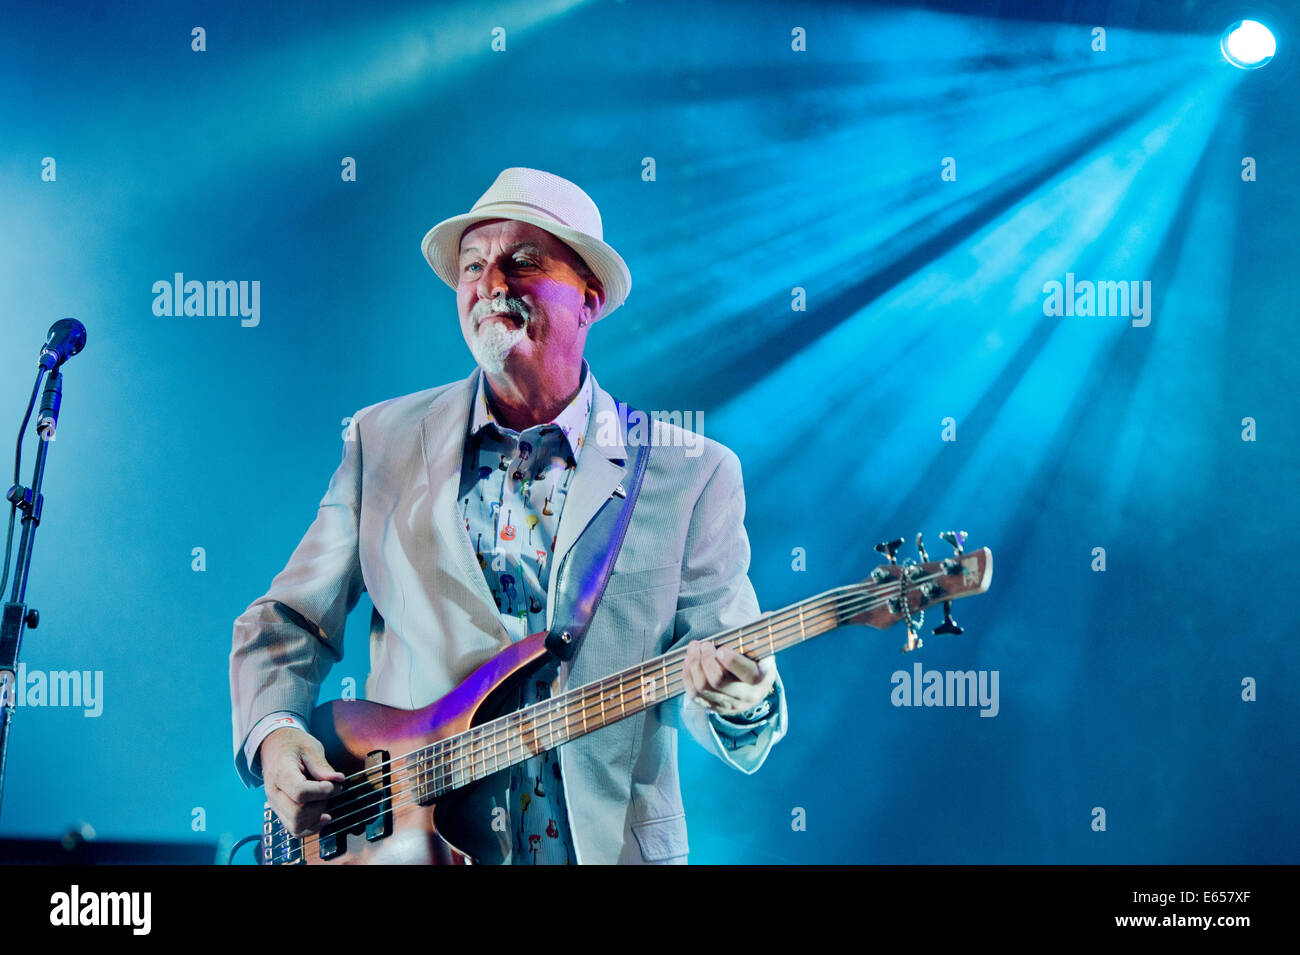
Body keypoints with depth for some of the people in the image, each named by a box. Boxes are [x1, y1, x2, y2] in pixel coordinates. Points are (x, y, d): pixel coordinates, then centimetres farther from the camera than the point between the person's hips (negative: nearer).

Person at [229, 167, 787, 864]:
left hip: (610, 842, -1)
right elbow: (287, 621, 11)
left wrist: (741, 702, -22)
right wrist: (273, 731, -7)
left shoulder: (694, 473, 1)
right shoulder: (382, 440, 6)